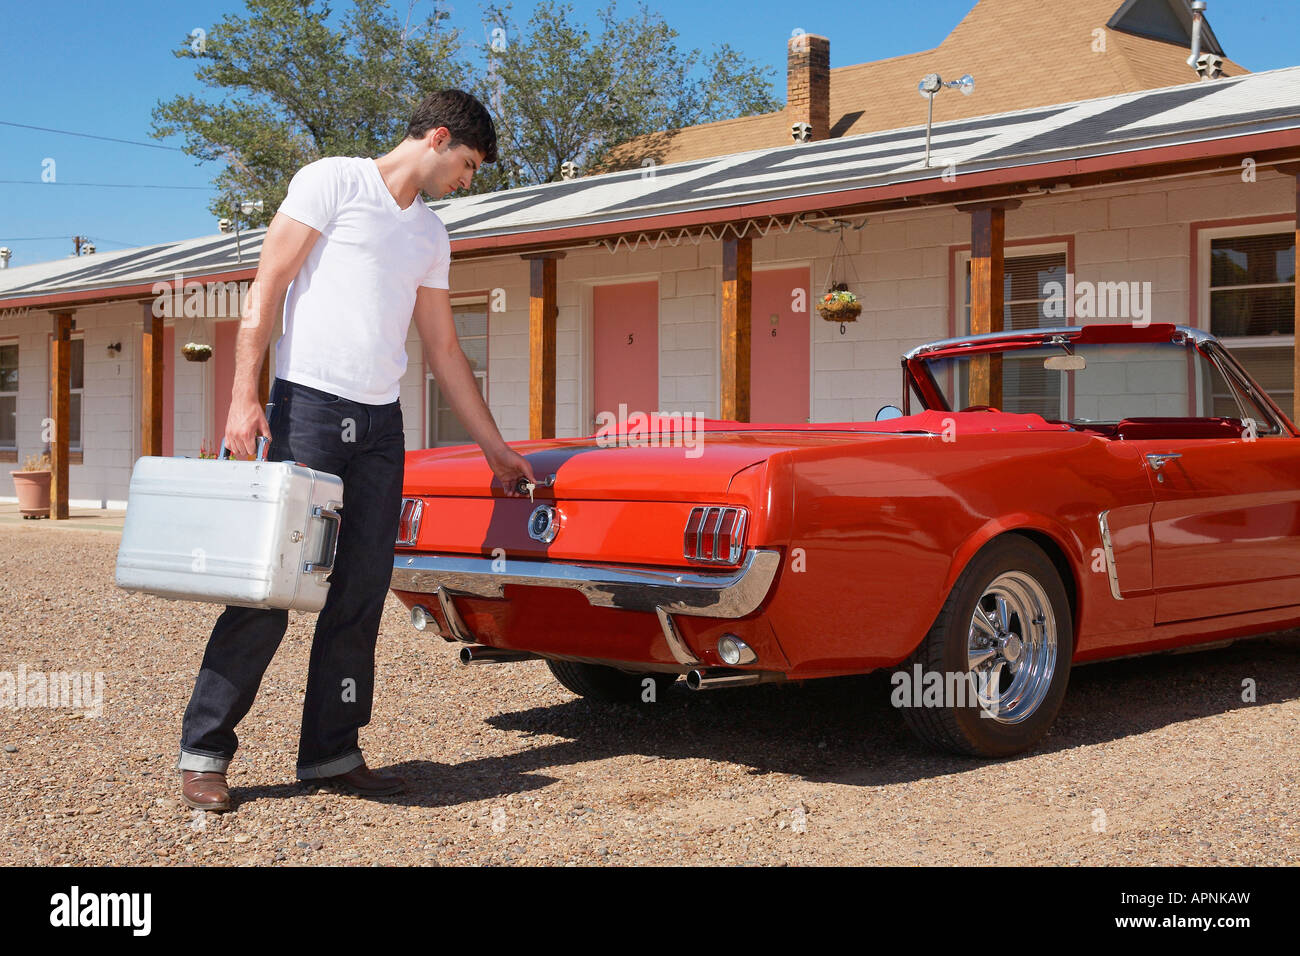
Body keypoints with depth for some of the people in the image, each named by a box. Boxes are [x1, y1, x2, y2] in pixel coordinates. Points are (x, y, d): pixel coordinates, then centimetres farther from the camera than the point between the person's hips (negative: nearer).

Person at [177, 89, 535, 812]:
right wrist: (245, 395, -15)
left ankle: (332, 751, 12)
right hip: (308, 406, -6)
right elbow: (266, 290, -5)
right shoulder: (332, 181, 0)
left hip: (381, 425, 7)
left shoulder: (431, 235, 20)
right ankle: (204, 752, 1)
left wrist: (496, 448, 23)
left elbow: (445, 351, 23)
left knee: (363, 591, 4)